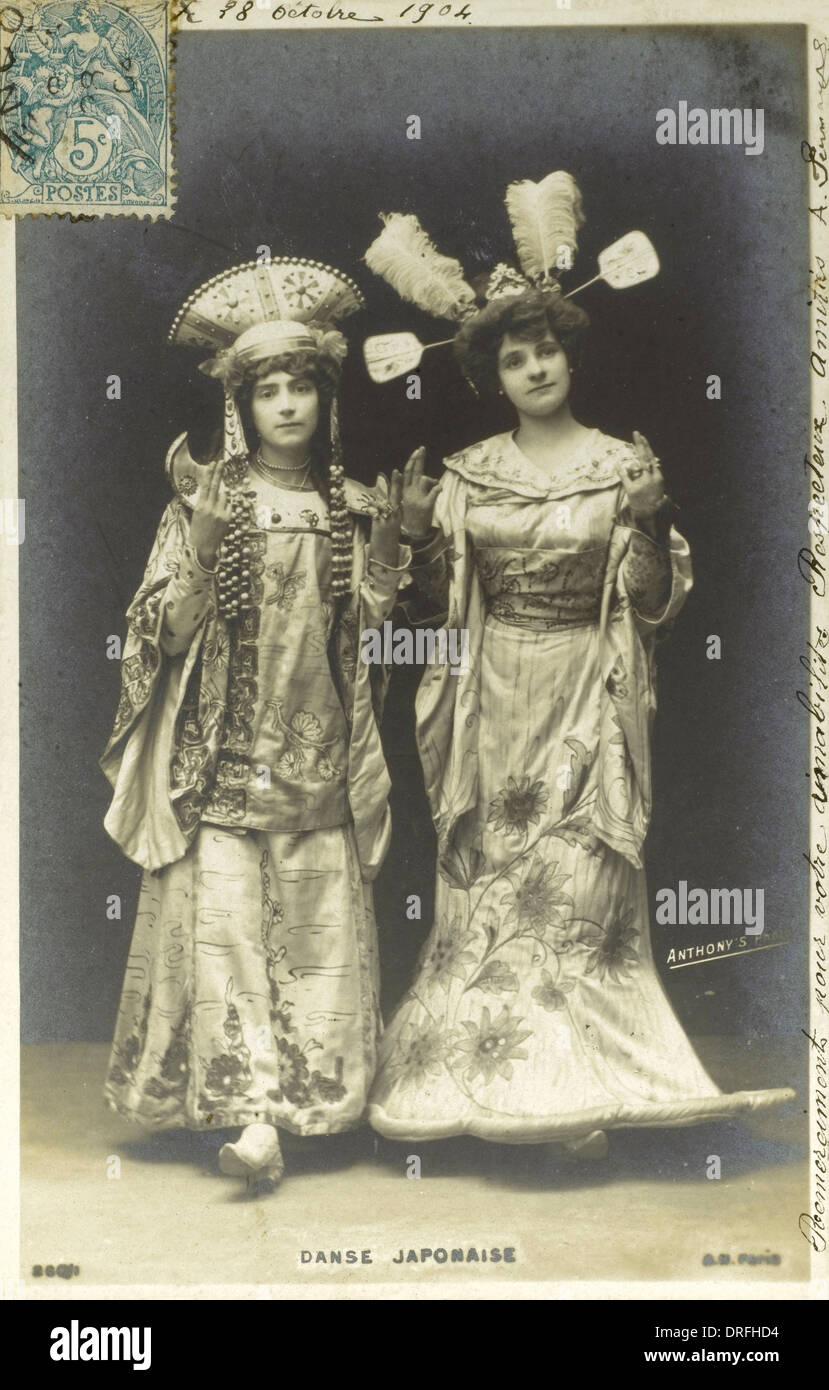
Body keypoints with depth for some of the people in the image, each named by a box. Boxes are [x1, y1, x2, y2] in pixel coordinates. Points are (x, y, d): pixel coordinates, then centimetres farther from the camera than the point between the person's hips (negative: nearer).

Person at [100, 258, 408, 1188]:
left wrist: (384, 535, -8)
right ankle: (254, 1112, -8)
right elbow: (170, 632, -4)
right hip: (222, 755, -2)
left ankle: (304, 1100, 12)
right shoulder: (208, 498, 1)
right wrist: (202, 543, -18)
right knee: (226, 925, -10)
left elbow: (371, 626, 4)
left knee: (318, 930, 1)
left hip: (319, 756, 2)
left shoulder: (350, 504, 8)